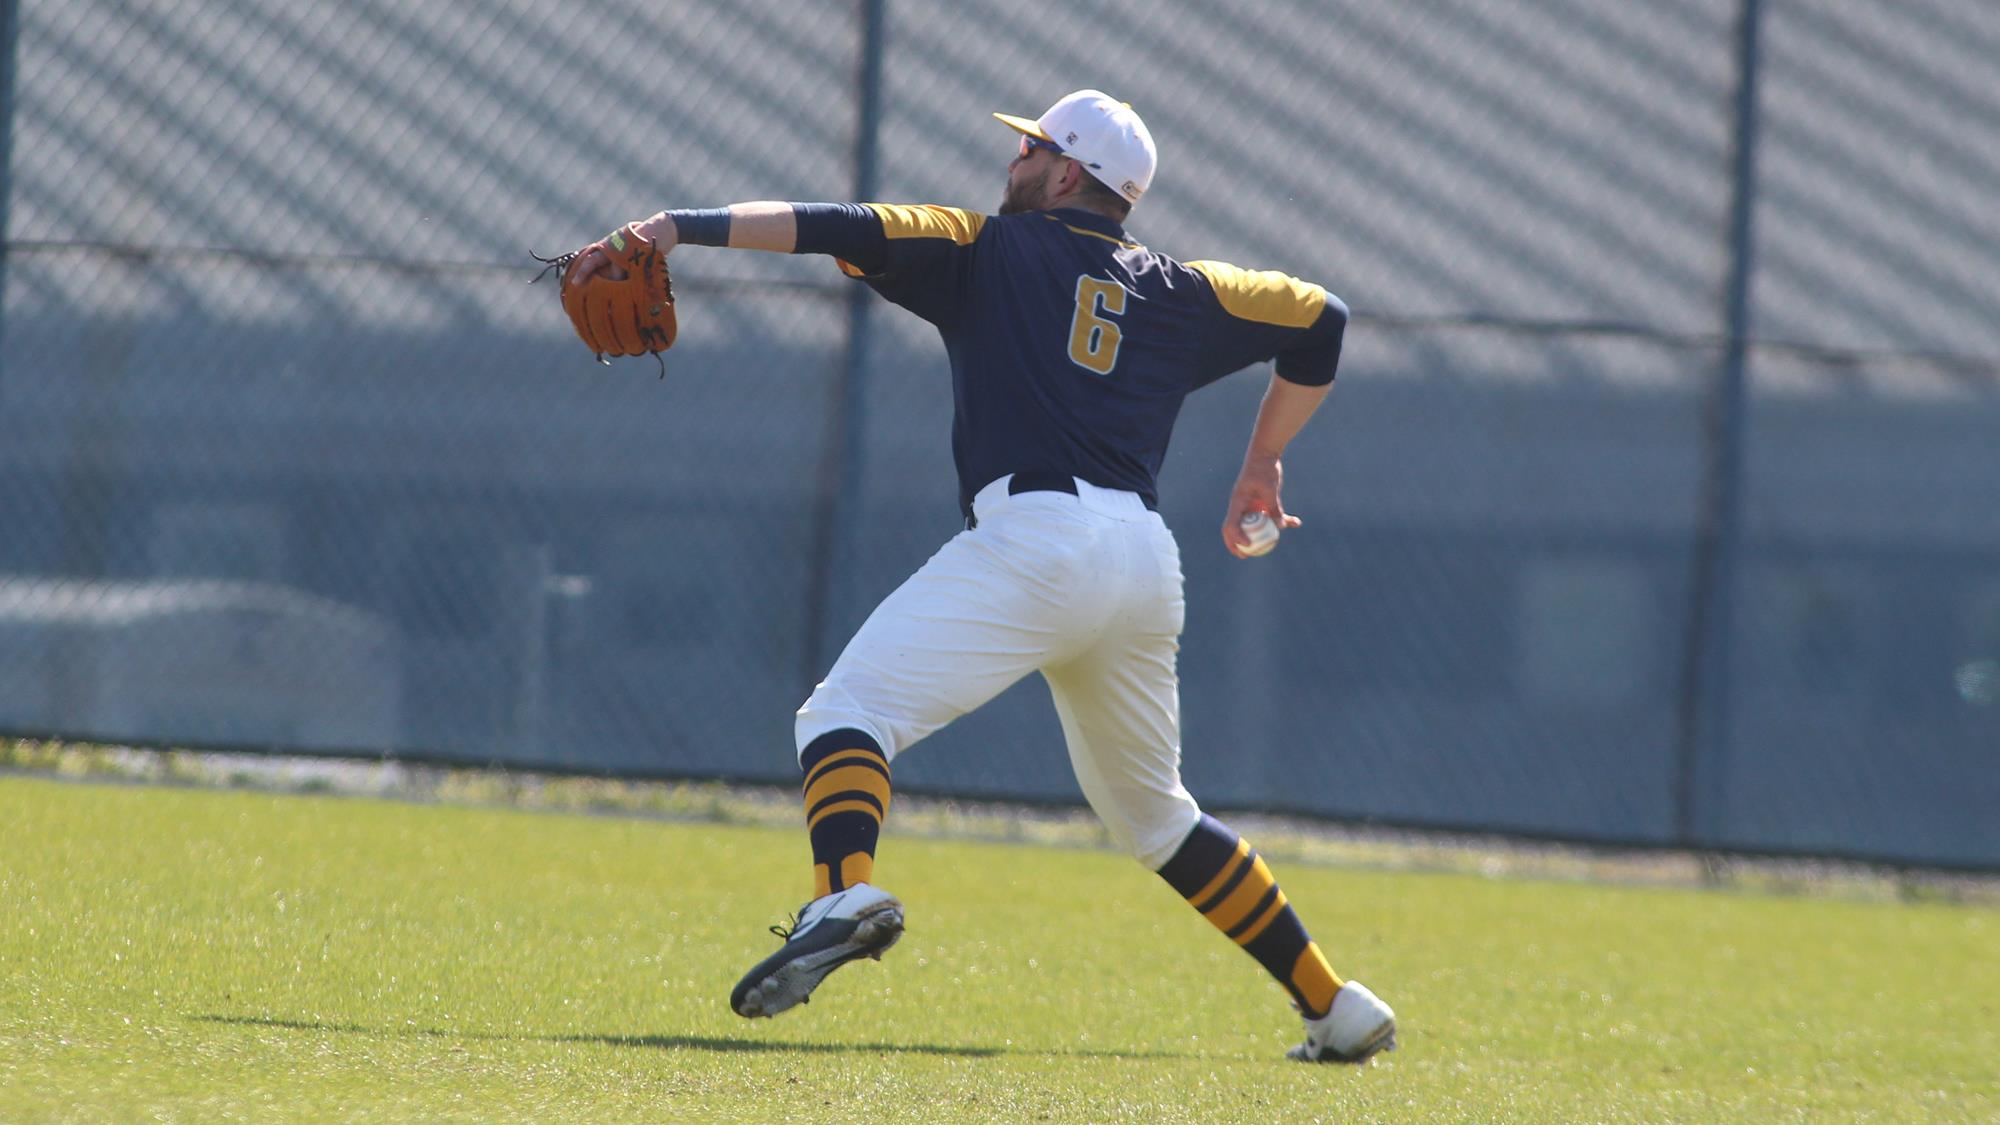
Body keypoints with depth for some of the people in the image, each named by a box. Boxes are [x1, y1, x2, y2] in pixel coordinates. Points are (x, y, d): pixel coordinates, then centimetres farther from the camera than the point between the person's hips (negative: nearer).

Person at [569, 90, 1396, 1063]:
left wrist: (676, 229, -3)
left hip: (1033, 535, -6)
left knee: (849, 709, -11)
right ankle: (1334, 1007, 21)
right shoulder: (1179, 292, 23)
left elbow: (839, 229, 1)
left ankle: (844, 896, -42)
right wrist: (1261, 467, 38)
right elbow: (1318, 320, 30)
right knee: (1152, 812, 22)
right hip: (1146, 557, 6)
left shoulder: (990, 250, 12)